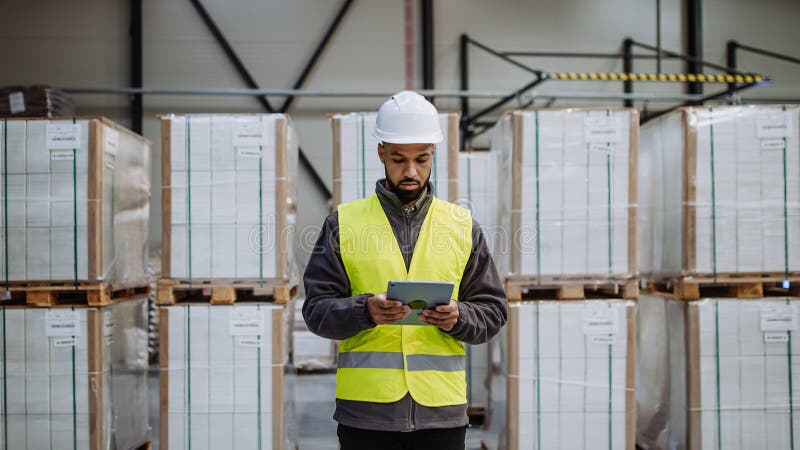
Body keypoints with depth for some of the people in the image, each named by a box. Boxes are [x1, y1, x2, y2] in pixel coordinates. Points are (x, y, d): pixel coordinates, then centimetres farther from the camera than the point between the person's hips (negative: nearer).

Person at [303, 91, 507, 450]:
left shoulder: (463, 226, 11)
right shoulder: (343, 224, 6)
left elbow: (492, 309, 10)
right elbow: (316, 308, 1)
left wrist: (459, 317, -11)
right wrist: (365, 310, -18)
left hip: (441, 408, 1)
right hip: (366, 408, -1)